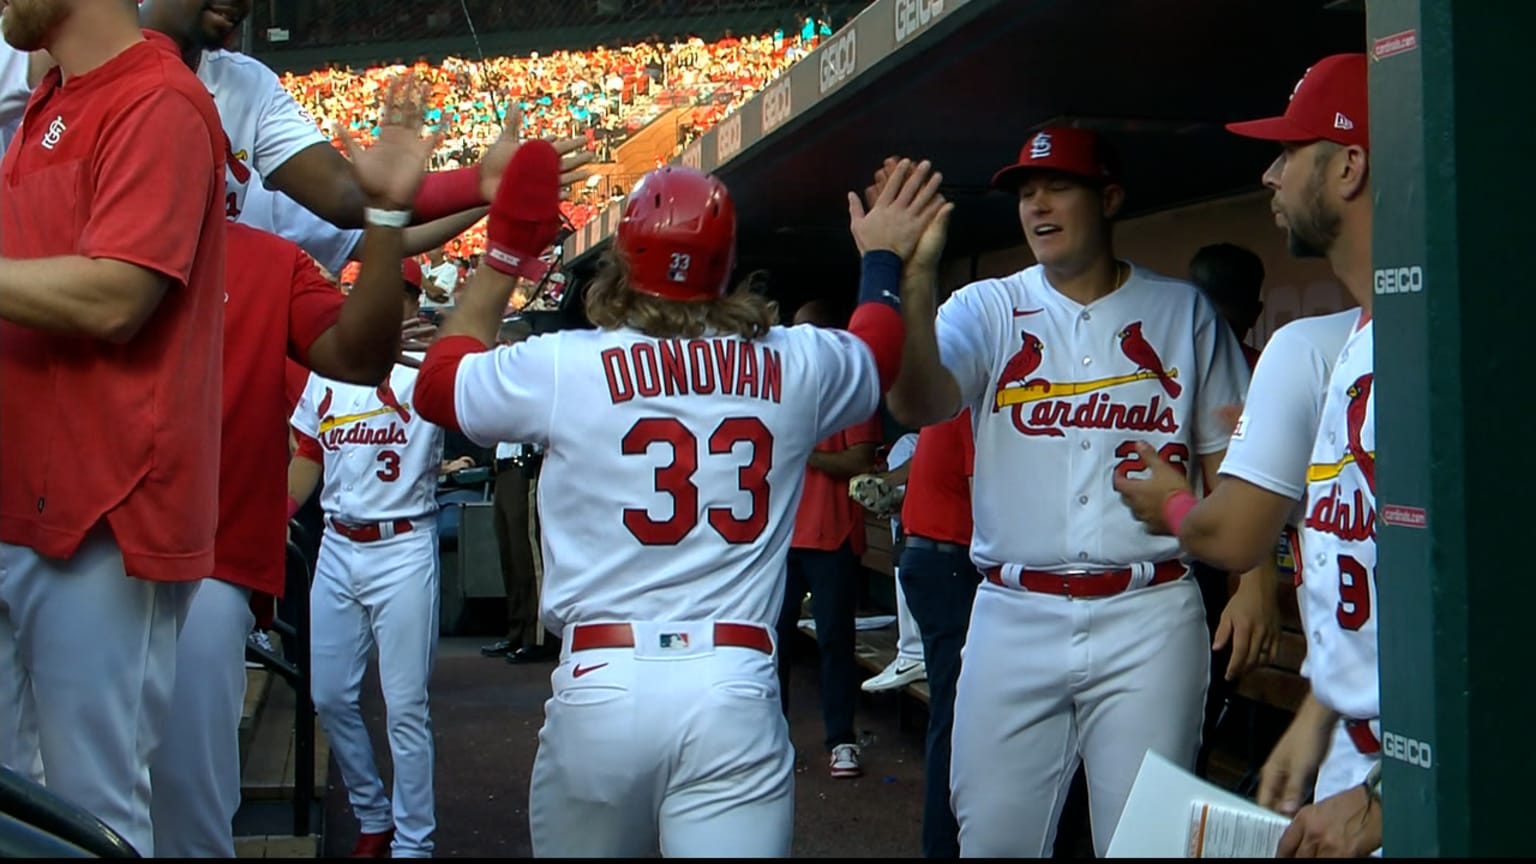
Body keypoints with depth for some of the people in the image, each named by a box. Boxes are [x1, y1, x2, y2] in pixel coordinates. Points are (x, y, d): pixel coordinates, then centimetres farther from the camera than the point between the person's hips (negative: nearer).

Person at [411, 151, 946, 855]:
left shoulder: (562, 365, -1)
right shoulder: (796, 366, 5)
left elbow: (437, 381, 19)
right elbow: (875, 355, 30)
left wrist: (505, 251, 26)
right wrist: (883, 258, 49)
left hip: (600, 689, 0)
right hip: (737, 692, 1)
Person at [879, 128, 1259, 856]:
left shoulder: (1182, 311, 8)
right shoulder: (987, 309, 5)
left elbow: (1229, 457, 8)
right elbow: (918, 404, -14)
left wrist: (1252, 580, -3)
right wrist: (915, 277, -28)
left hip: (1149, 614, 0)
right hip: (1015, 614, 1)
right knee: (993, 835, 7)